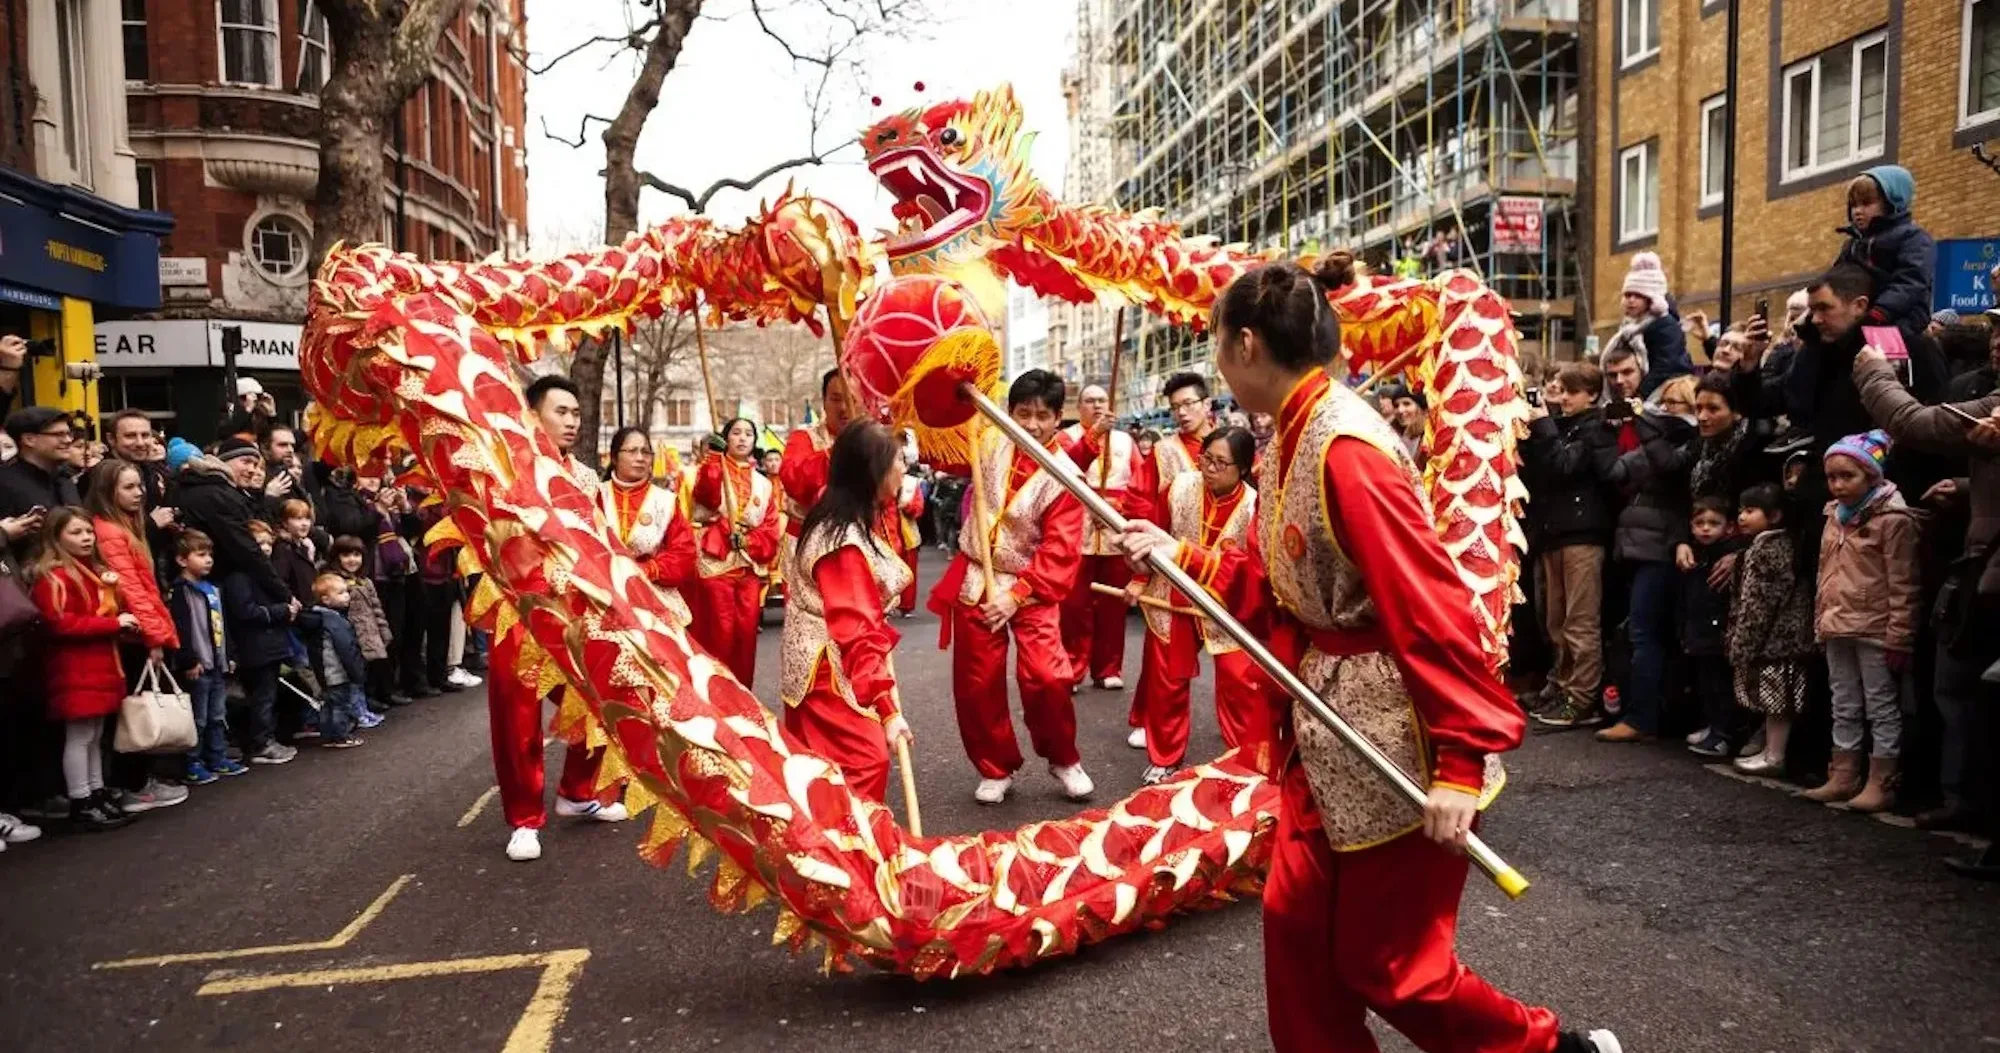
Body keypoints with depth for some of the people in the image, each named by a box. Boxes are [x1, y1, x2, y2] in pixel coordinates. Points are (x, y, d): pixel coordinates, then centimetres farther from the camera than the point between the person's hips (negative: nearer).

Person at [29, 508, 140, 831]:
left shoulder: (95, 572, 19)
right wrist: (114, 623, -19)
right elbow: (60, 623, -22)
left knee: (95, 735, 14)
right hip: (75, 670, -9)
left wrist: (118, 600, 12)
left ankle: (97, 794, 20)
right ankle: (81, 805, 2)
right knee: (79, 736, -4)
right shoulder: (52, 577, -12)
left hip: (101, 665, 9)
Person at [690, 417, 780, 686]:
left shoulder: (763, 484, 15)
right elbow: (706, 497, -18)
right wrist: (714, 458, -25)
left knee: (746, 632, 2)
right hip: (717, 563, -3)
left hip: (751, 567, 3)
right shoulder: (713, 470, 5)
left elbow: (771, 529, 7)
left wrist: (747, 541, -10)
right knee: (720, 633, -6)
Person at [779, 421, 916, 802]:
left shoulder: (846, 520, 5)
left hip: (833, 668, 10)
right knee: (866, 761, -12)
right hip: (833, 673, -10)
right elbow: (856, 632, -30)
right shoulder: (844, 541, -26)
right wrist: (888, 709, -31)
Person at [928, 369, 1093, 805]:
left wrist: (1017, 594, -21)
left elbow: (1060, 551, -15)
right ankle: (996, 768, 26)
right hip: (975, 580, 3)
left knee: (1047, 677, -16)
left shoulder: (1063, 477, -11)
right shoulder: (988, 445, -1)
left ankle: (1063, 759, 10)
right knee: (976, 683, 6)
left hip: (1031, 587, -3)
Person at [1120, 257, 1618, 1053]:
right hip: (1329, 735, 9)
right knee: (1296, 924, 15)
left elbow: (1432, 611, -25)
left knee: (1384, 963, 6)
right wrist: (1180, 557, 11)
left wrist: (1460, 762, -24)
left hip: (1396, 748, -9)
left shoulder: (1344, 447, -23)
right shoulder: (1296, 438, 6)